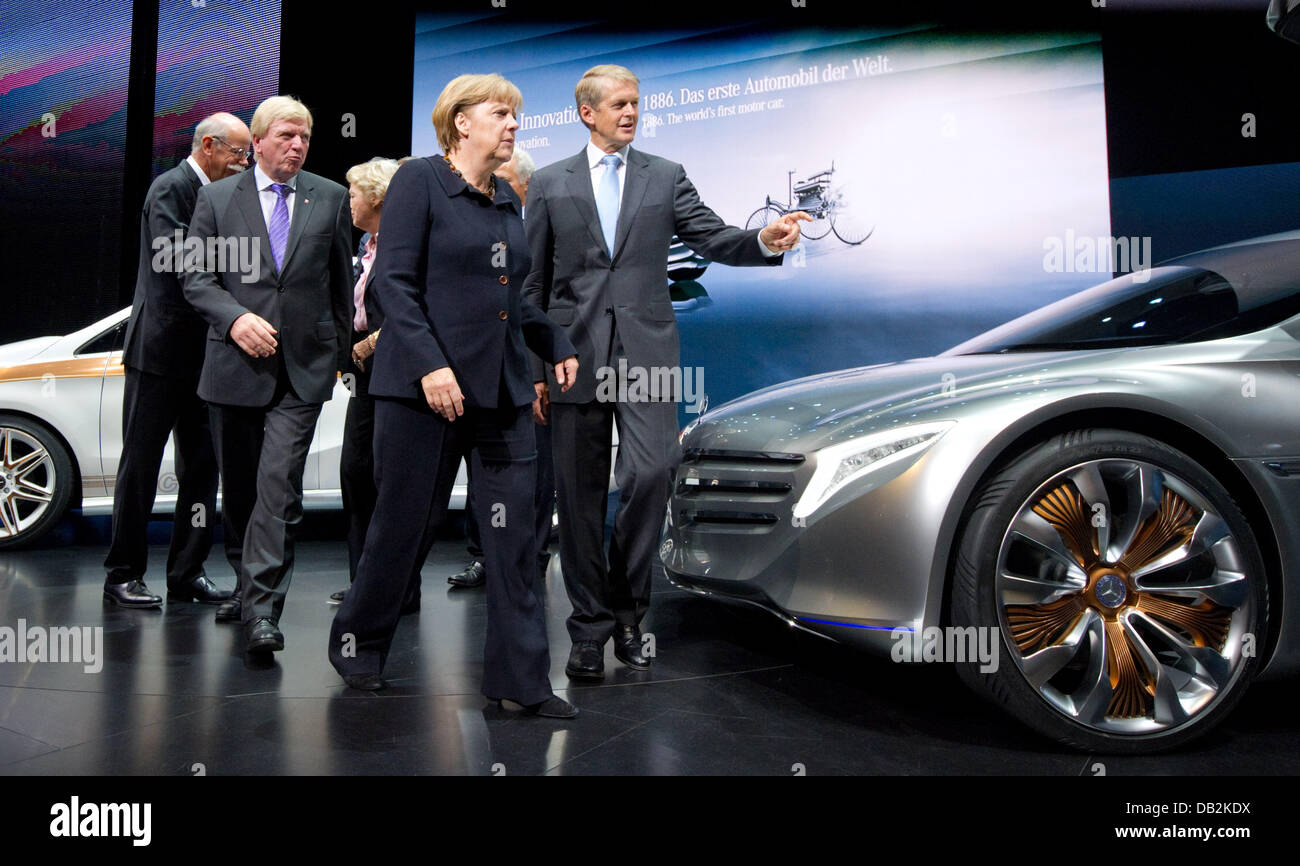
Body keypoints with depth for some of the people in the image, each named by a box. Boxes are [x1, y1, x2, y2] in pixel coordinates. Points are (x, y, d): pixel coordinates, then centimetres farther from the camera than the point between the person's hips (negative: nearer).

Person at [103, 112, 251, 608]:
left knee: (202, 466, 8)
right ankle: (123, 574, 10)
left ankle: (187, 574, 15)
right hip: (160, 349, -8)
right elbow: (175, 260, -21)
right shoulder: (171, 188, -9)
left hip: (202, 355, 8)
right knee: (141, 463, 0)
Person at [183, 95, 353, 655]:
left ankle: (262, 609, -11)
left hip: (303, 365, -1)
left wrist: (342, 348, 17)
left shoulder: (330, 198, 8)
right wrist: (234, 317, -13)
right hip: (235, 364, 2)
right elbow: (195, 276, 5)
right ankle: (249, 585, 34)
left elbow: (341, 279, 14)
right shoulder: (217, 198, 7)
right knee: (239, 488, 13)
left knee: (279, 486, -13)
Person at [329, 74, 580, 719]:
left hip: (502, 388, 6)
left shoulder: (508, 201, 17)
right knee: (403, 520, 5)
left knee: (514, 532, 2)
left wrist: (556, 345, 14)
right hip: (424, 383, -6)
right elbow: (393, 282, -11)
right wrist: (430, 363, -21)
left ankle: (522, 677, 9)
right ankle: (356, 642, 30)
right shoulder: (420, 179, -2)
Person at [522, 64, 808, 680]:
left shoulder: (666, 177, 13)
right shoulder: (549, 184, 12)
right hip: (575, 352, 1)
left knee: (651, 473, -15)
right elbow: (533, 281, 11)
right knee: (580, 495, 2)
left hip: (646, 351, 0)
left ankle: (627, 609, 6)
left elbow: (712, 238, 2)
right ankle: (591, 626, 15)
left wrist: (766, 240, -19)